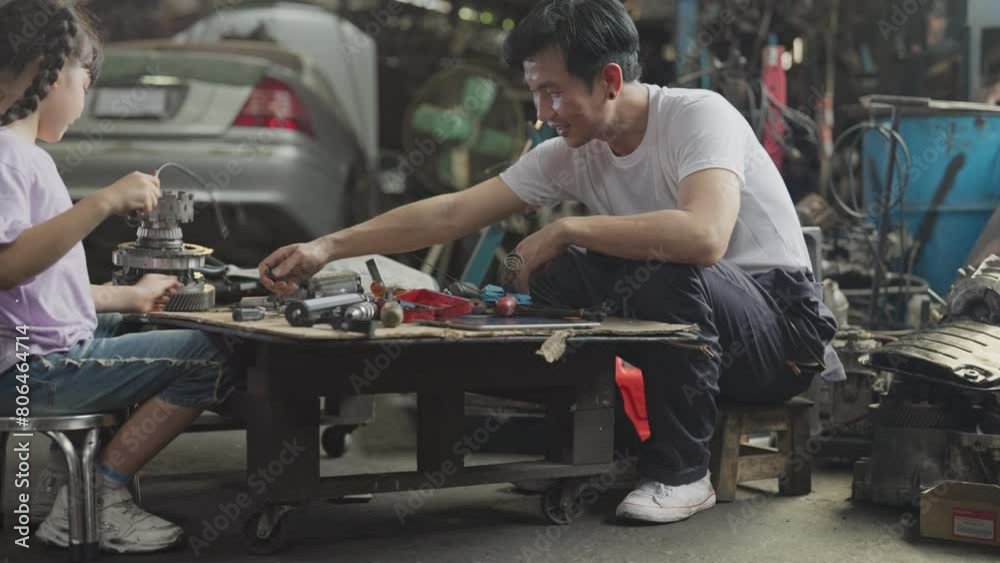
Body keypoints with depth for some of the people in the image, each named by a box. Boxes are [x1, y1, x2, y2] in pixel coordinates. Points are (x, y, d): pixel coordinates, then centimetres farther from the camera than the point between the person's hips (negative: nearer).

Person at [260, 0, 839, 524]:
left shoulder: (699, 115, -23)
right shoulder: (570, 155, -3)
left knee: (668, 276, -34)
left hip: (784, 328, -6)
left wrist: (566, 230, -30)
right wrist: (330, 246, -11)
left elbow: (703, 236, -41)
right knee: (556, 276, -12)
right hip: (689, 317, 6)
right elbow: (453, 212, -3)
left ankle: (682, 473, -16)